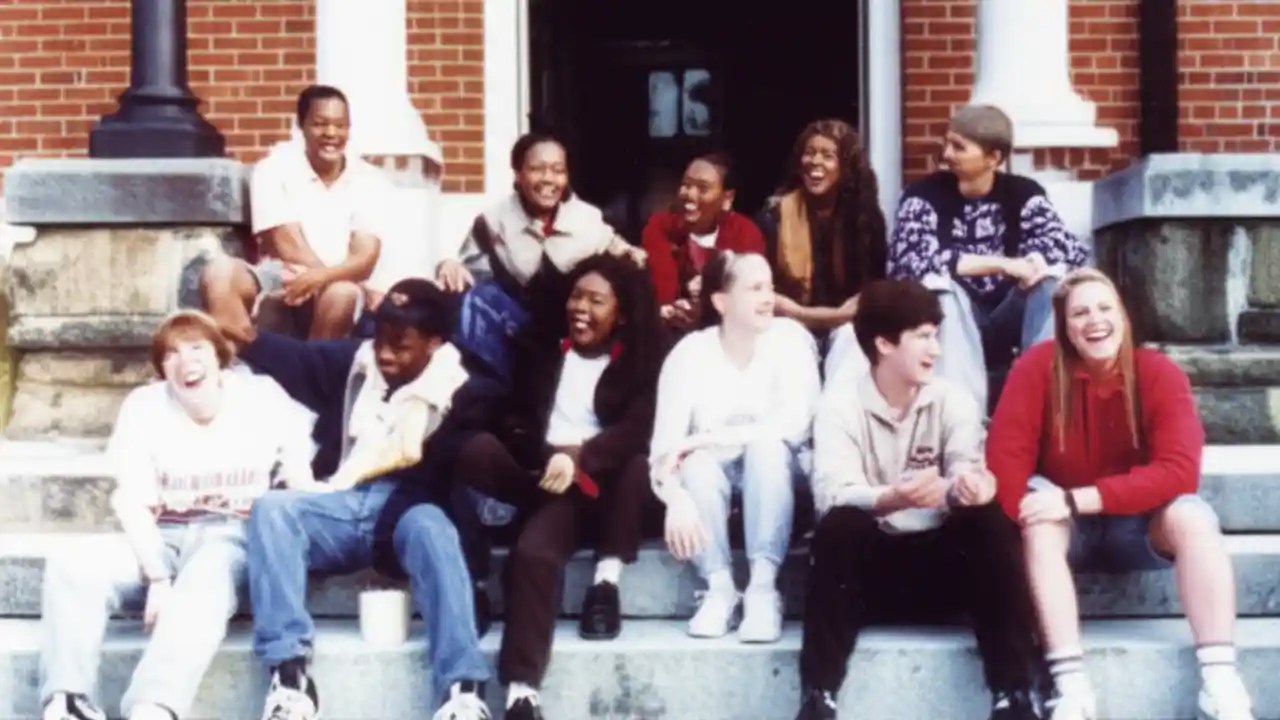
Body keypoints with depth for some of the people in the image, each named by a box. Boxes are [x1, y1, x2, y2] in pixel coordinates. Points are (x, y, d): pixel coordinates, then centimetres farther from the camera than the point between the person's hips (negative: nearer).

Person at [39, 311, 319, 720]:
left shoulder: (263, 398, 0)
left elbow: (302, 490, 4)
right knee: (72, 570, -24)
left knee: (201, 588, -38)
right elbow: (133, 503, -5)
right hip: (163, 536, 3)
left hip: (235, 535, -3)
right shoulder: (144, 405, 2)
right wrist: (157, 578, -19)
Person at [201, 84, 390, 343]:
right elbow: (287, 248, -12)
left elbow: (364, 260, -8)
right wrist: (363, 291, -21)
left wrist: (320, 277, -31)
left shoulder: (370, 181, 3)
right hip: (277, 282, 0)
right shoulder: (274, 168, -1)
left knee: (343, 294, -35)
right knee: (220, 271, -29)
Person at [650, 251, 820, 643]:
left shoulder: (789, 338, -13)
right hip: (710, 480, 0)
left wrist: (705, 438, -27)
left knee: (767, 445, -32)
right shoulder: (690, 352, -12)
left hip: (775, 476, 0)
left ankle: (763, 588, -27)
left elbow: (794, 425, -25)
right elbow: (666, 443, -21)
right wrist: (676, 498, -40)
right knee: (698, 464, -32)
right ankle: (719, 588, -20)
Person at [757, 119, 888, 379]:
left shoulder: (865, 215, 3)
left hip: (845, 326, 1)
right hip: (791, 325, -1)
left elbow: (874, 284, 0)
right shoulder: (775, 214, -2)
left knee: (850, 336, -29)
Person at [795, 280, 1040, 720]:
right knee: (837, 526, -32)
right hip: (870, 561, -2)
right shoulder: (840, 402, -9)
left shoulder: (953, 401, -1)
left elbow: (968, 481, -15)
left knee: (992, 520, -26)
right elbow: (832, 495, -24)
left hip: (941, 561, 2)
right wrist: (894, 499, -45)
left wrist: (969, 488, -41)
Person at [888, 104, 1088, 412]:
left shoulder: (1023, 193, 0)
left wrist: (1036, 261, -36)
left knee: (1056, 278, -22)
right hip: (954, 323, -2)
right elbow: (911, 261, -27)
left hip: (1006, 322, 2)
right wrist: (1002, 264, -32)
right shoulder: (925, 195, -8)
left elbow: (1070, 249, -13)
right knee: (939, 286, -32)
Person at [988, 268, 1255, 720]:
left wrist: (1078, 499, -32)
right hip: (1068, 528, 0)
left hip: (1138, 524, 1)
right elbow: (1006, 457, -19)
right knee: (1042, 529, -32)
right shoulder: (1037, 367, -16)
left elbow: (1179, 471, -25)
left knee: (1193, 518, -28)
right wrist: (1024, 528, -33)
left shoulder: (1161, 374, -15)